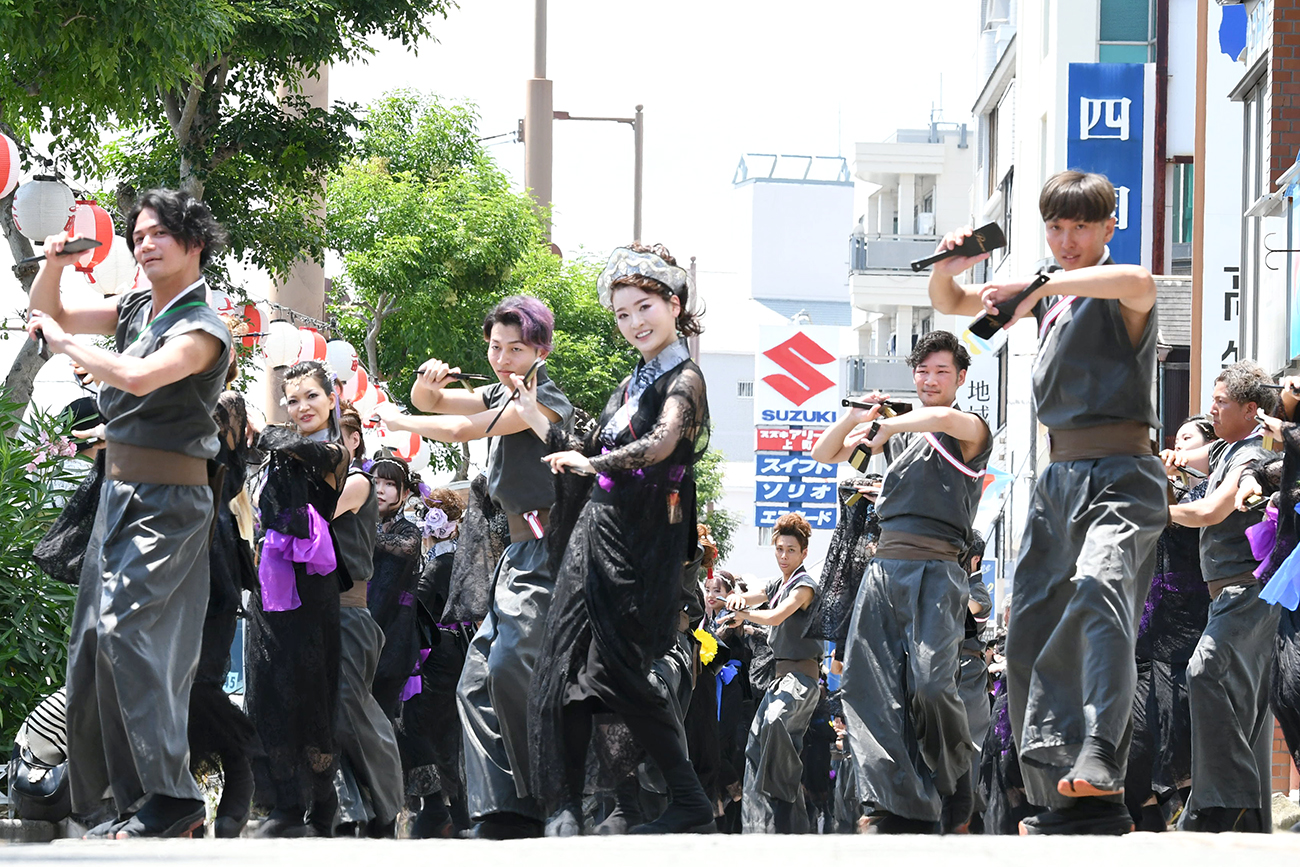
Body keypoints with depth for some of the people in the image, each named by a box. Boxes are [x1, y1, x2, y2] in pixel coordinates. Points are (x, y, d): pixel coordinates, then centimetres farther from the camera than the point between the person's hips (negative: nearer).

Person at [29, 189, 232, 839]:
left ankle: (169, 797, -21)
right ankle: (136, 797, 12)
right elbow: (48, 312, 21)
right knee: (96, 639, 7)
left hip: (166, 501, -9)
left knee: (125, 628, -20)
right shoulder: (135, 309, 12)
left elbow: (138, 376, -28)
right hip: (120, 492, 9)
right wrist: (53, 264, 1)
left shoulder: (201, 329, -12)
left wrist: (63, 342, -15)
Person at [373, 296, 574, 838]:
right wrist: (427, 382, -3)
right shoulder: (502, 393, 18)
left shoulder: (547, 401, -10)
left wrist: (398, 421, -1)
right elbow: (429, 403, 22)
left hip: (547, 553, -10)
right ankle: (503, 814, -1)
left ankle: (546, 800, -21)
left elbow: (465, 430, -13)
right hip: (519, 551, 10)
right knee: (477, 681, 3)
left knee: (509, 665, -26)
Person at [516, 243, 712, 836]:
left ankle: (691, 804, -2)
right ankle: (566, 806, 2)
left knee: (621, 671, -10)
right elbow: (587, 458, 21)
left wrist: (594, 462, -19)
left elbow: (661, 445, -26)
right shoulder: (633, 384, 18)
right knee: (566, 666, 1)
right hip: (595, 534, 8)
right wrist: (535, 417, 18)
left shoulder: (683, 380, -8)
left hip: (639, 543, -8)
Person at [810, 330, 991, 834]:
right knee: (868, 687, -5)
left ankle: (957, 791, 2)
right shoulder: (898, 431, 23)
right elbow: (824, 454, 26)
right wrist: (856, 418, 7)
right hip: (884, 566, 6)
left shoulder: (971, 430, 6)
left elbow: (943, 419, -20)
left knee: (929, 686, -21)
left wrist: (886, 428, -7)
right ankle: (899, 811, -5)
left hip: (935, 570, -6)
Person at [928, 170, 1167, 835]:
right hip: (1058, 474, 8)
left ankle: (1099, 761, -46)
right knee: (1031, 633, 4)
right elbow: (950, 304, 24)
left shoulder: (1117, 294, -4)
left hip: (1118, 474, -8)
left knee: (1097, 589, -32)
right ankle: (1061, 804, 8)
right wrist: (950, 266, 0)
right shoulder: (1049, 287, 18)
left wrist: (1039, 286, -33)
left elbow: (1136, 282, -30)